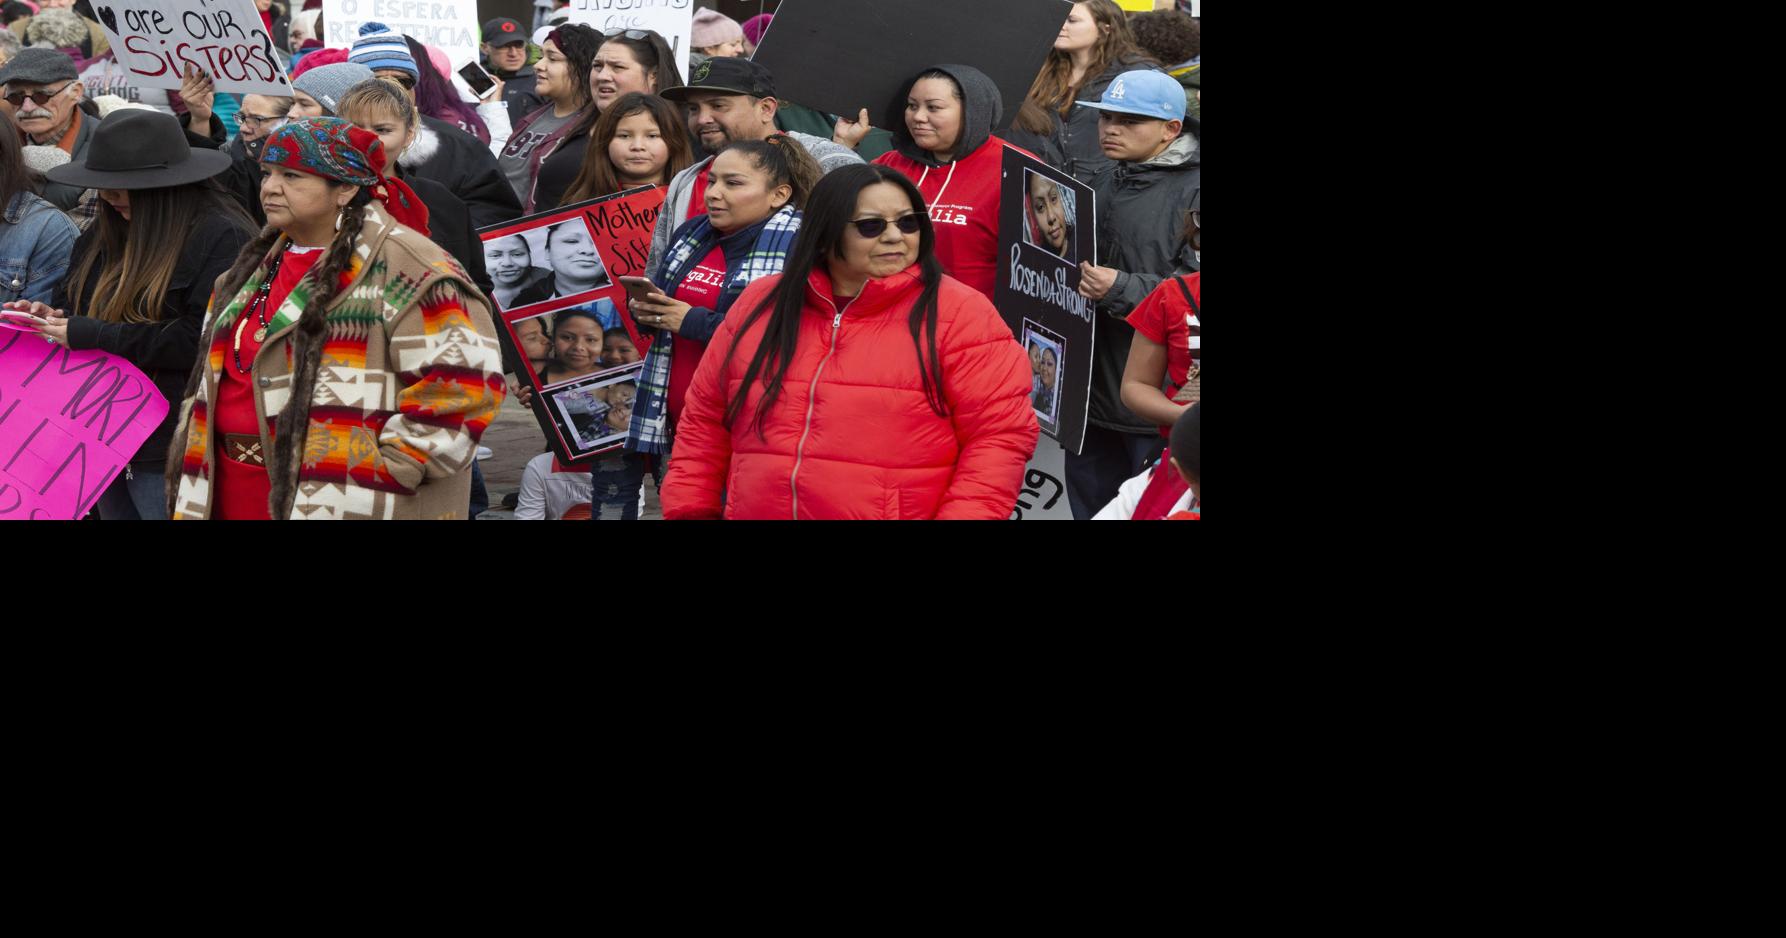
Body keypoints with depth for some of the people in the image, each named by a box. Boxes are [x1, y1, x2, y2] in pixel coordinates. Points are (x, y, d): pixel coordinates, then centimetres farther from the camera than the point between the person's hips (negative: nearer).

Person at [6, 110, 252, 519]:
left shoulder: (223, 238, -14)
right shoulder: (107, 231, 12)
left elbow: (205, 338, -22)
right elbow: (73, 299, 23)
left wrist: (94, 336, -20)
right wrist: (51, 318, -3)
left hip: (171, 452, -8)